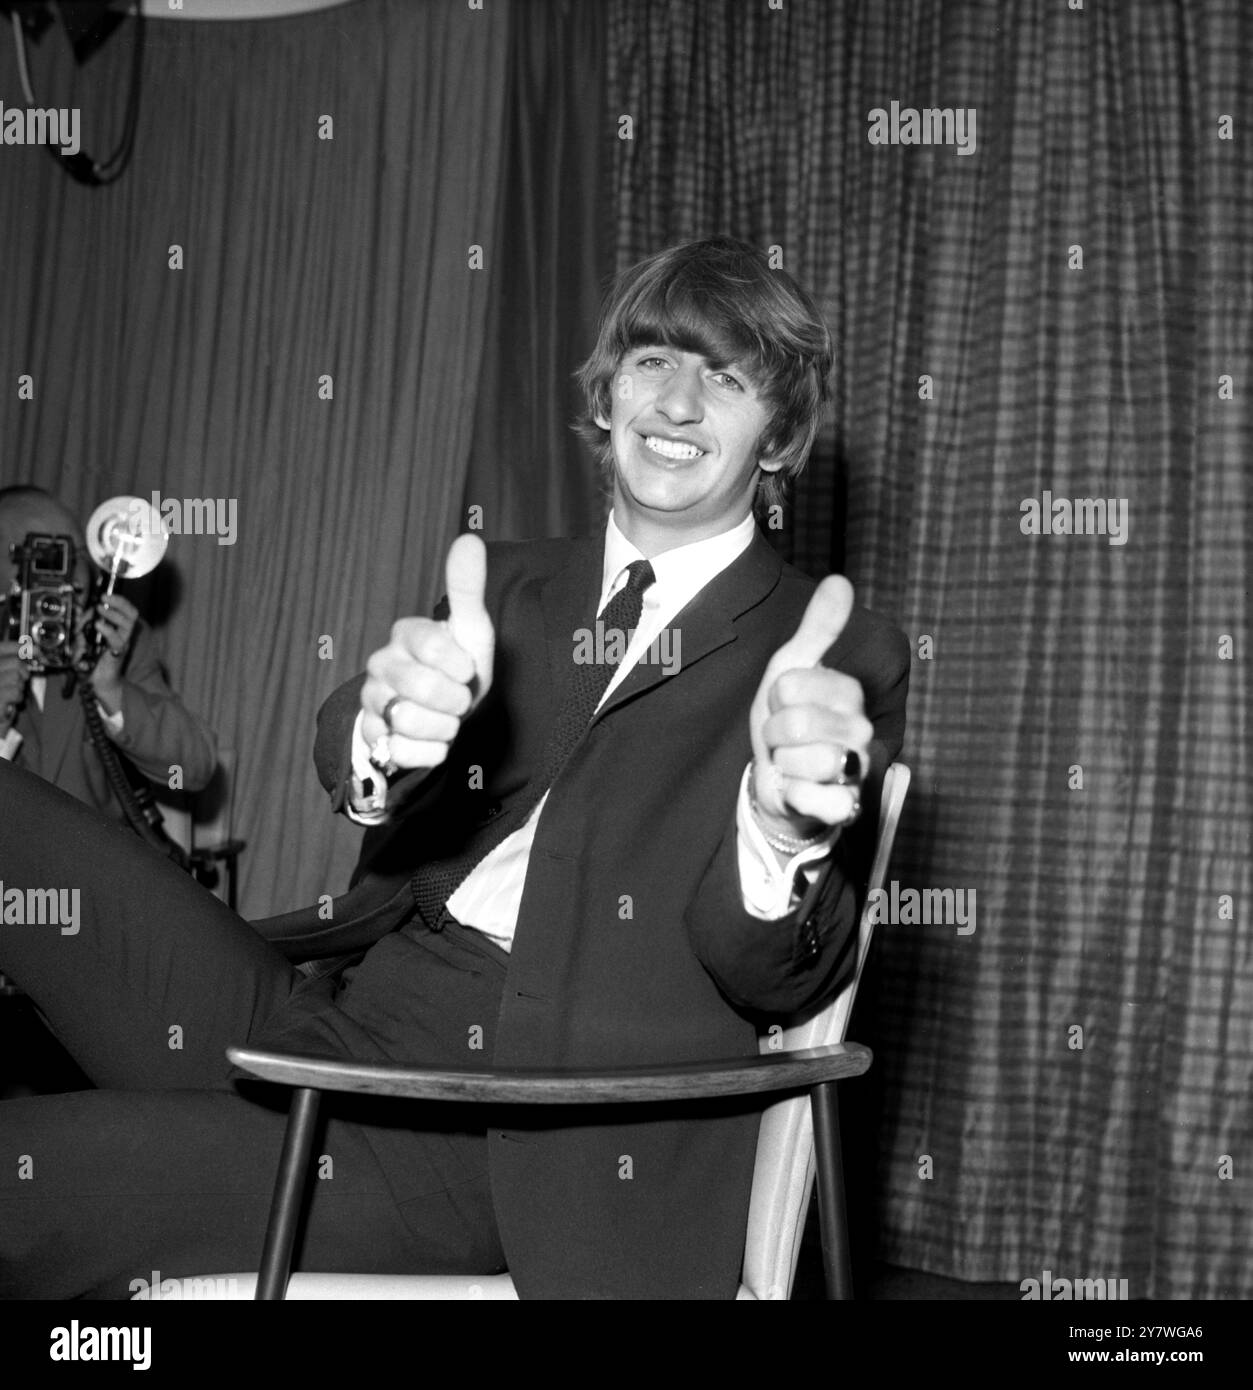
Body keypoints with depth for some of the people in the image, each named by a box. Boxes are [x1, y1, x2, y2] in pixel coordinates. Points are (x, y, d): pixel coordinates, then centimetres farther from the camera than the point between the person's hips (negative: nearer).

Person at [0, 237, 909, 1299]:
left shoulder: (845, 659, 3)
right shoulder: (511, 585, 16)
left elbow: (768, 979, -8)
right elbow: (350, 769, -3)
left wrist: (785, 824, -32)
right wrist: (386, 737, -29)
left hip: (513, 1142, -5)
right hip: (327, 1018, 5)